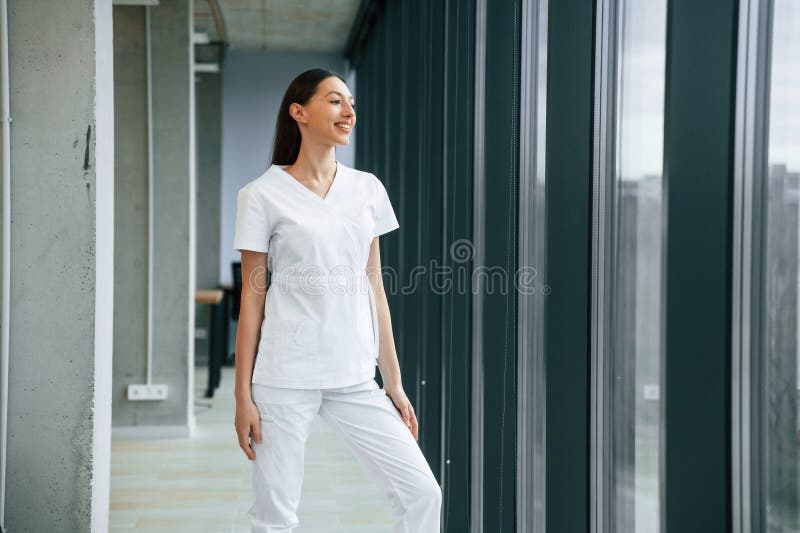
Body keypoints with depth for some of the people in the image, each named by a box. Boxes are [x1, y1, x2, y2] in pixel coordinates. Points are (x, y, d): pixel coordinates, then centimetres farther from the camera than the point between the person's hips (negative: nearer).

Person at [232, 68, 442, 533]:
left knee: (423, 493, 0)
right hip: (285, 375, -3)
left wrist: (394, 382, 10)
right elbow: (252, 297, -2)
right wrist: (243, 395, -4)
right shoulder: (263, 195, -2)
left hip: (355, 377, 4)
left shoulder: (368, 189, 9)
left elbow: (374, 288, 11)